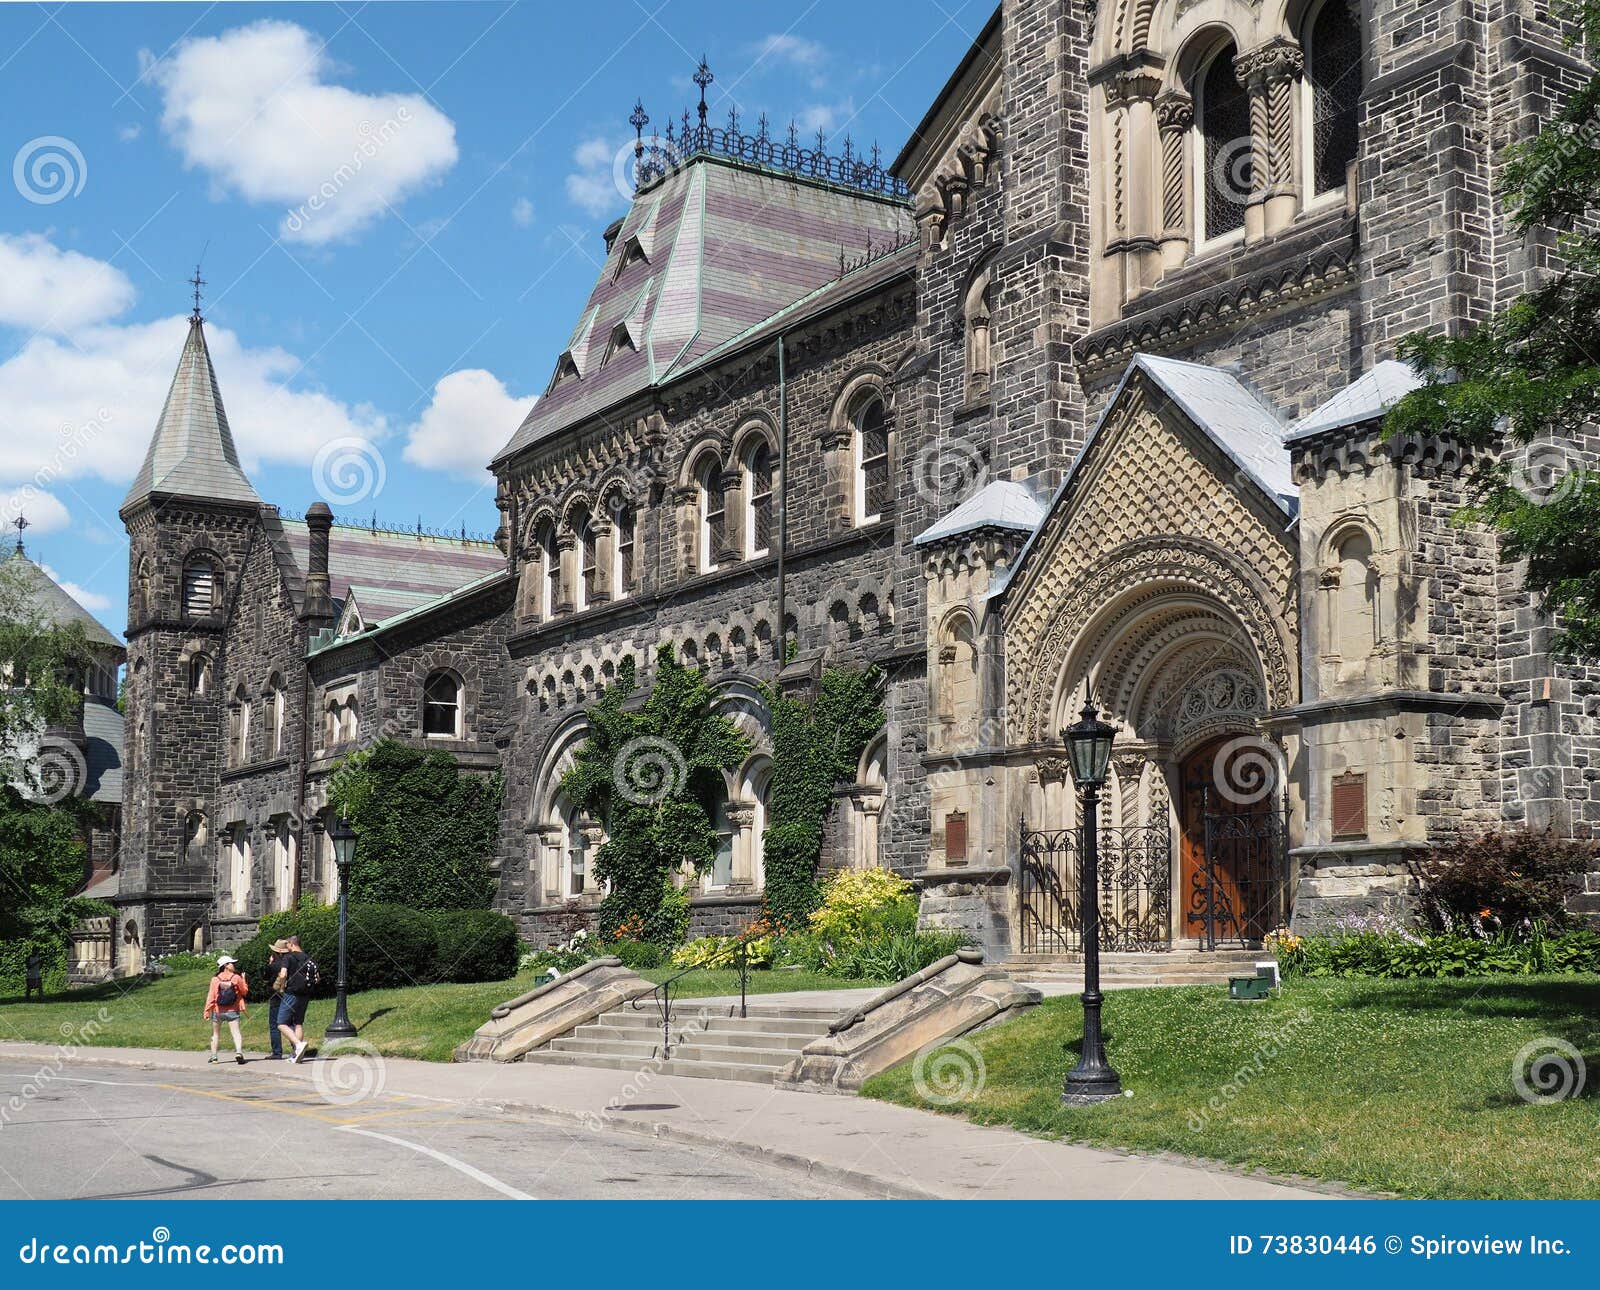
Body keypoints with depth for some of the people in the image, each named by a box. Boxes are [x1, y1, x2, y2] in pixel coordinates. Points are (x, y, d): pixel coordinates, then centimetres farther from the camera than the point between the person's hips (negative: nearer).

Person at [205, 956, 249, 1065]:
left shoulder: (215, 979, -2)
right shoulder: (237, 978, -4)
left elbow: (211, 996, -4)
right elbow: (245, 991, 6)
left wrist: (207, 1011, 0)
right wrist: (243, 980, 20)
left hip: (217, 1011, 2)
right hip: (232, 1011, -2)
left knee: (216, 1034, 18)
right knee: (236, 1032, -7)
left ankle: (214, 1055, 17)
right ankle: (239, 1051, -28)